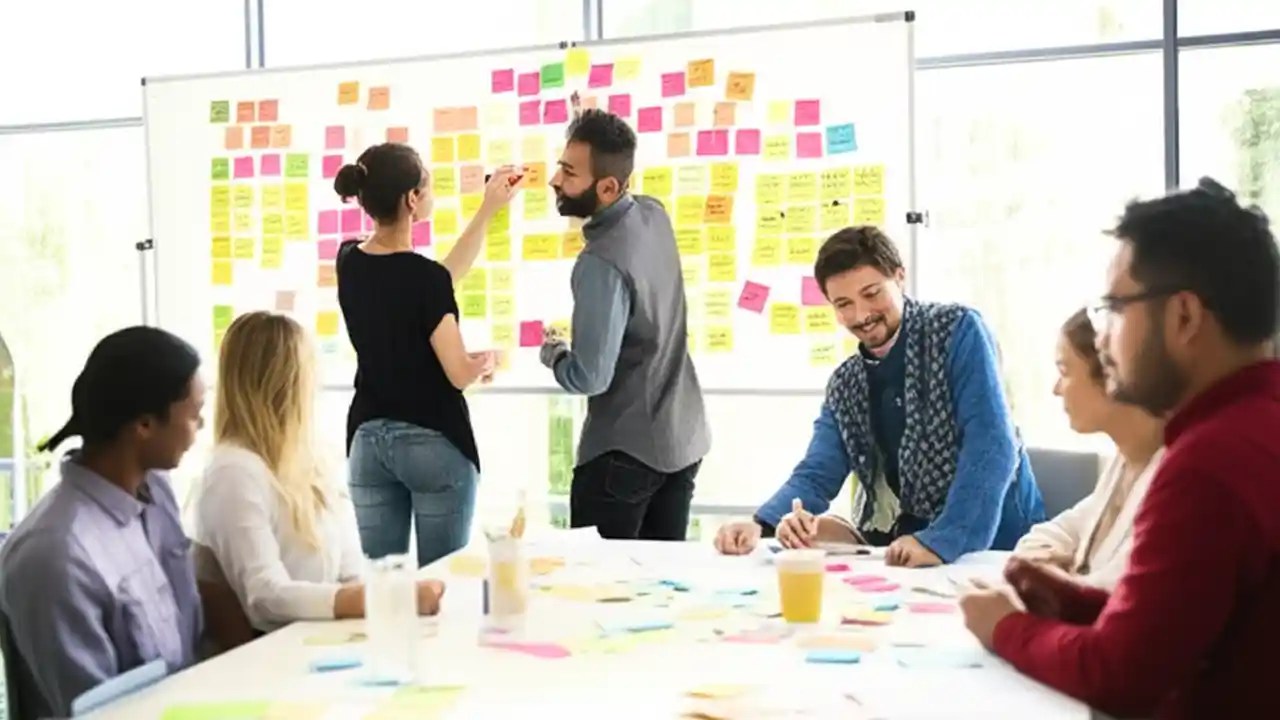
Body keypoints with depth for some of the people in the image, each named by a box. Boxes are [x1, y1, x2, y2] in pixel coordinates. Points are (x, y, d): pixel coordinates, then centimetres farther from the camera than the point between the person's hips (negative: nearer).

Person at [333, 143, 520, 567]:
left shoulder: (349, 262, 1)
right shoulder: (424, 277, -20)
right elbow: (460, 373, -16)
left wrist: (489, 209, 16)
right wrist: (486, 361, 7)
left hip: (368, 440, 7)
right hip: (434, 442, -6)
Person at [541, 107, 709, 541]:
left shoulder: (602, 263, -25)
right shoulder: (653, 214, -1)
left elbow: (589, 378, -24)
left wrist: (553, 353, -3)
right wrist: (593, 132, 21)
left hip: (625, 451, -8)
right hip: (684, 438, 8)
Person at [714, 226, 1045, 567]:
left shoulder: (958, 330, -8)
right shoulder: (844, 385, 9)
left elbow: (991, 444, -18)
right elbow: (815, 474, 4)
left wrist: (941, 540, -28)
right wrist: (760, 524, -16)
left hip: (995, 546, -4)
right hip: (905, 554, 5)